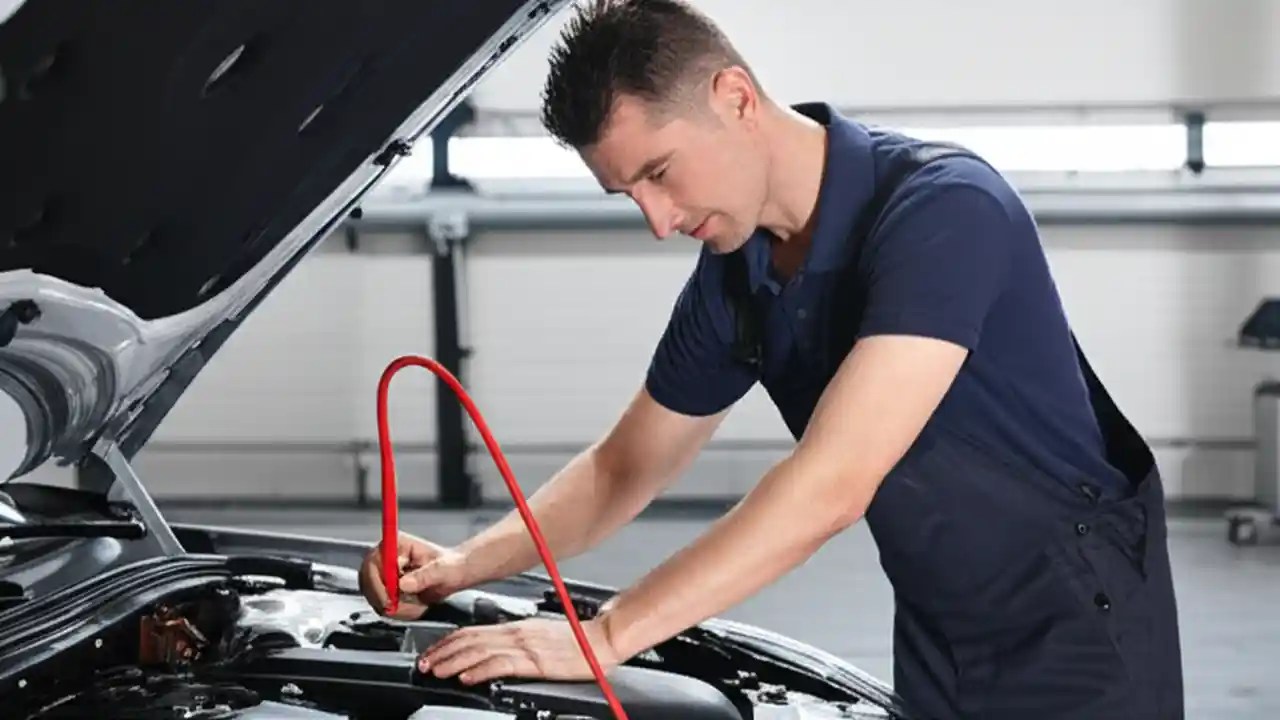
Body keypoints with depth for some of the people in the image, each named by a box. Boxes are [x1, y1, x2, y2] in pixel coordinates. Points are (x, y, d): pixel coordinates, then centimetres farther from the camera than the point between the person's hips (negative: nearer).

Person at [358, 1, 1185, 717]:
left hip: (1078, 622, -6)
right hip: (940, 636, 7)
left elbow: (830, 486, -34)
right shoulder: (734, 275, -2)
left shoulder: (942, 210, -27)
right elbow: (624, 467, 10)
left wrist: (602, 637, -35)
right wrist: (466, 566, -8)